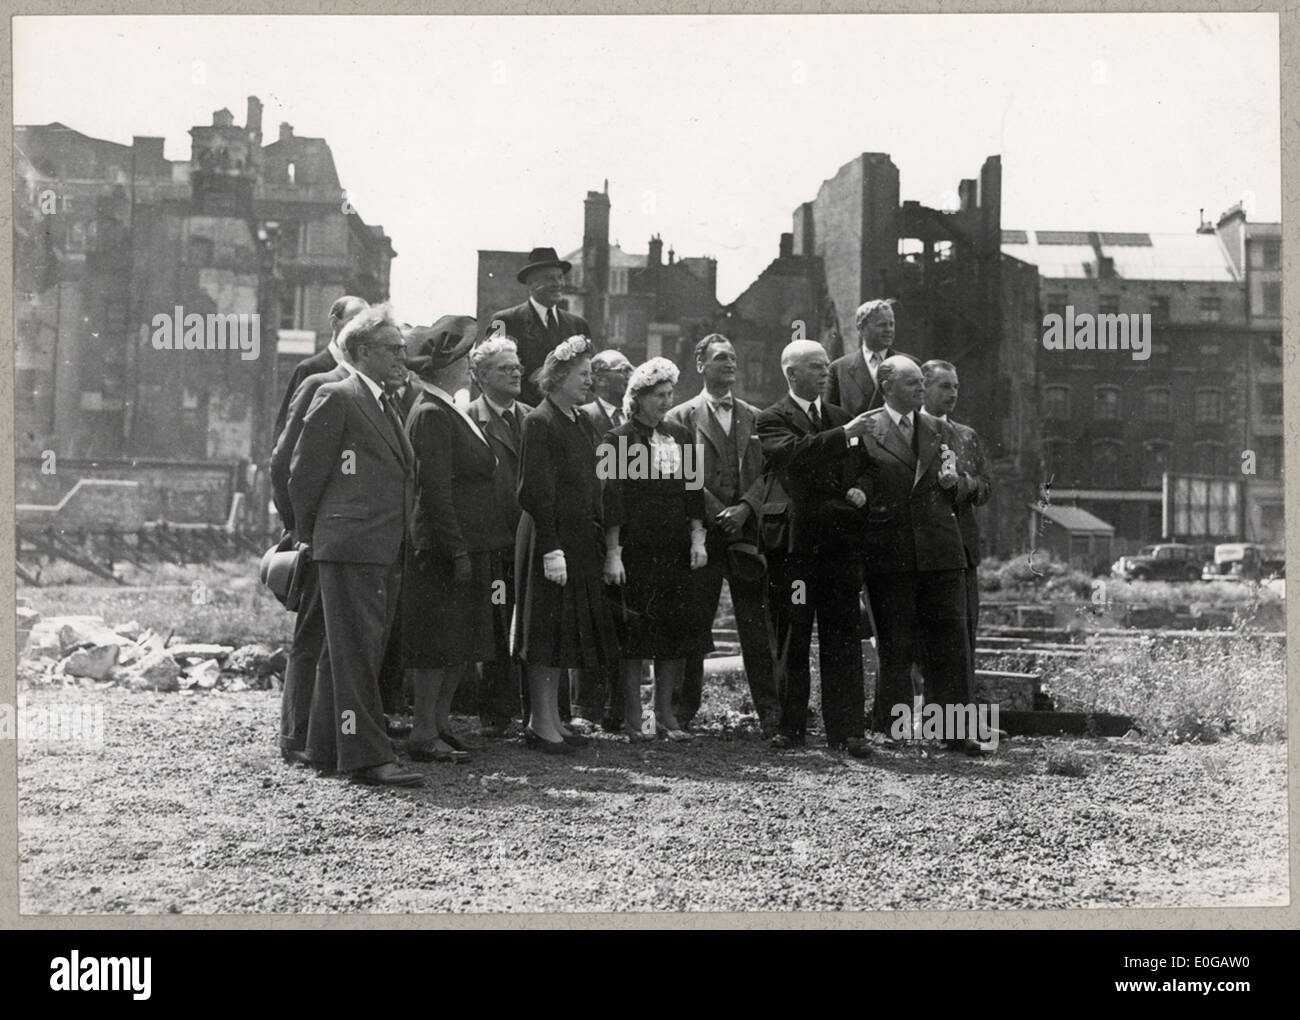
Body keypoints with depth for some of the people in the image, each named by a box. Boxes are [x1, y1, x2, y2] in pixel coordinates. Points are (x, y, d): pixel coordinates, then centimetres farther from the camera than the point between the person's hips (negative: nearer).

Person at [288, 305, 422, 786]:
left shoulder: (388, 408, 20)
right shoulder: (336, 398, -6)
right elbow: (304, 472, -6)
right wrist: (308, 533, 2)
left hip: (385, 552, 8)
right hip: (349, 547, -8)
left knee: (355, 651, 12)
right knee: (356, 652, -8)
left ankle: (327, 746, 20)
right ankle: (366, 754, -8)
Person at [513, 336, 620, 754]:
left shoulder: (583, 422, 14)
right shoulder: (539, 423, -12)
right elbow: (535, 492, -17)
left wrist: (597, 536, 12)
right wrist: (550, 548, -21)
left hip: (580, 542, 9)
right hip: (549, 542, -9)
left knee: (568, 631, 12)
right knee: (547, 630, -3)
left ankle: (548, 718, 20)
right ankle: (541, 723, 3)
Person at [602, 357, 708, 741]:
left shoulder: (679, 436, 13)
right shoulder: (618, 439, -4)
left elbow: (693, 493, 13)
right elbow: (611, 499, -9)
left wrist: (697, 539, 3)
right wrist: (613, 554, -14)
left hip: (676, 551, 5)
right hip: (635, 550, -5)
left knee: (675, 630, 6)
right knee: (634, 633, -1)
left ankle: (665, 713, 16)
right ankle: (632, 717, 8)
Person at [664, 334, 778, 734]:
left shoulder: (754, 417, 16)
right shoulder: (681, 418, 6)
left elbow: (765, 472, 8)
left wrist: (745, 508, -9)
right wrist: (717, 513, -10)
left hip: (747, 532, 2)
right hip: (701, 534, -2)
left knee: (757, 628, 0)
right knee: (694, 627, 1)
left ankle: (770, 711, 3)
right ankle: (683, 711, 9)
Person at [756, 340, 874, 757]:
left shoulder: (840, 417, 17)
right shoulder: (774, 418, -1)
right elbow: (793, 453, -21)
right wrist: (844, 435, -26)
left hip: (839, 541, 4)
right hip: (794, 541, -4)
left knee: (843, 640, 2)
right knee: (791, 640, 3)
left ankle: (845, 730, 6)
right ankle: (790, 727, 12)